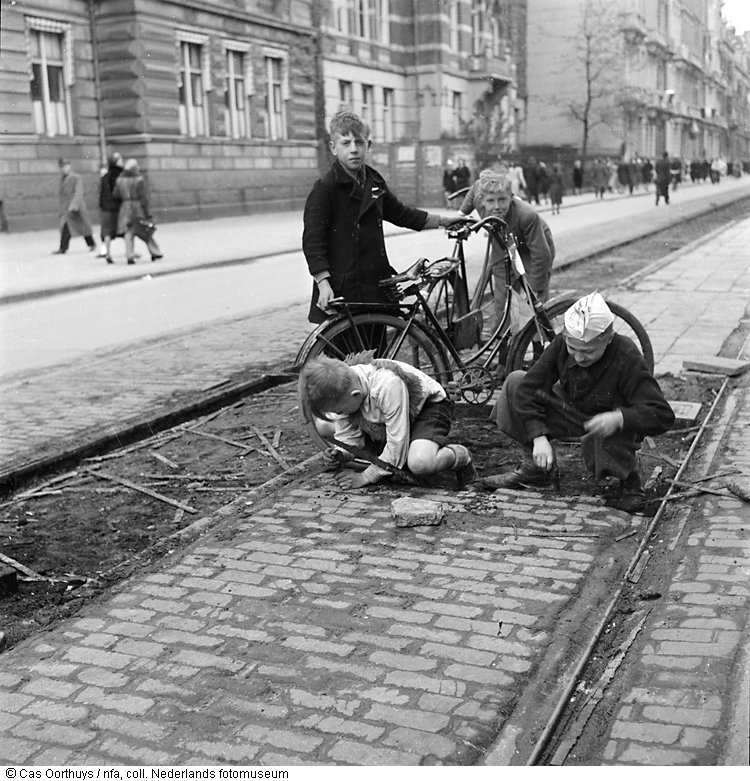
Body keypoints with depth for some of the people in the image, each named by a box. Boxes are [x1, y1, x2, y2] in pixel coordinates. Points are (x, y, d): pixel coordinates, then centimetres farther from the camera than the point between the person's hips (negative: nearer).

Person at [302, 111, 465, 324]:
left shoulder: (374, 182, 12)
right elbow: (312, 242, -13)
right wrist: (324, 284, -23)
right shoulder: (325, 188, -9)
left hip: (375, 287, 7)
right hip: (341, 294, -7)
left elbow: (401, 214, 27)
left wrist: (444, 220, 28)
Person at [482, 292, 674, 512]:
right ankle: (534, 467, 0)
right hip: (572, 411, 5)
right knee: (515, 381, -9)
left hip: (610, 426, -5)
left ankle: (627, 479, -4)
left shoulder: (628, 360, -30)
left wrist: (619, 418, -51)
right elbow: (529, 388, -16)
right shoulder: (562, 344, -19)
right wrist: (539, 437, -27)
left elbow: (663, 415, -33)